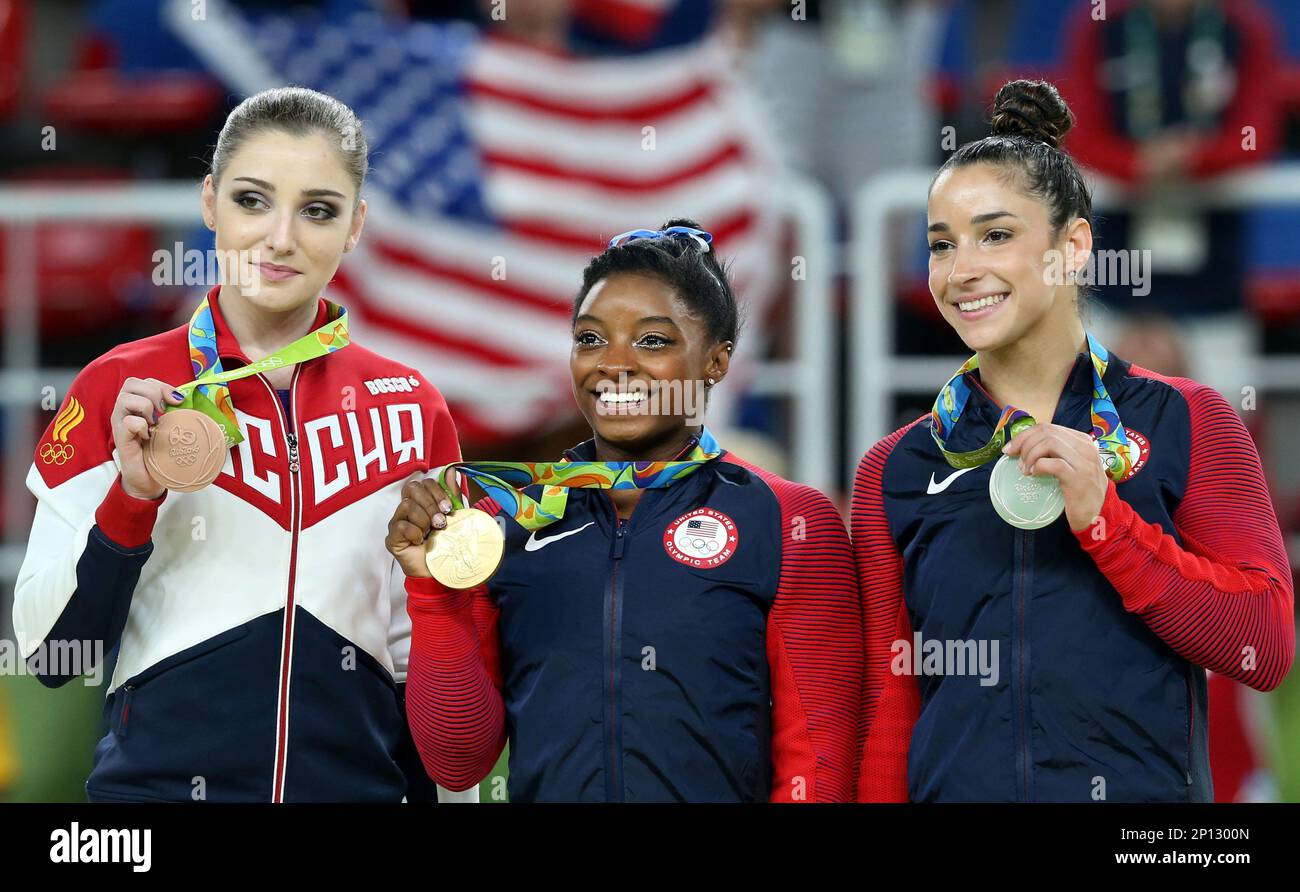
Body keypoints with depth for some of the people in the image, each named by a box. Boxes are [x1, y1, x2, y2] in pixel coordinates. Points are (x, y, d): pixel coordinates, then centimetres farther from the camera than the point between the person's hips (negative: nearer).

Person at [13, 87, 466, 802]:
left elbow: (427, 656, 9)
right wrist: (134, 495, -19)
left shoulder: (410, 409, 1)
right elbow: (49, 653, -7)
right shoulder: (119, 392, -5)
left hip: (359, 782, 2)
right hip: (156, 780, -2)